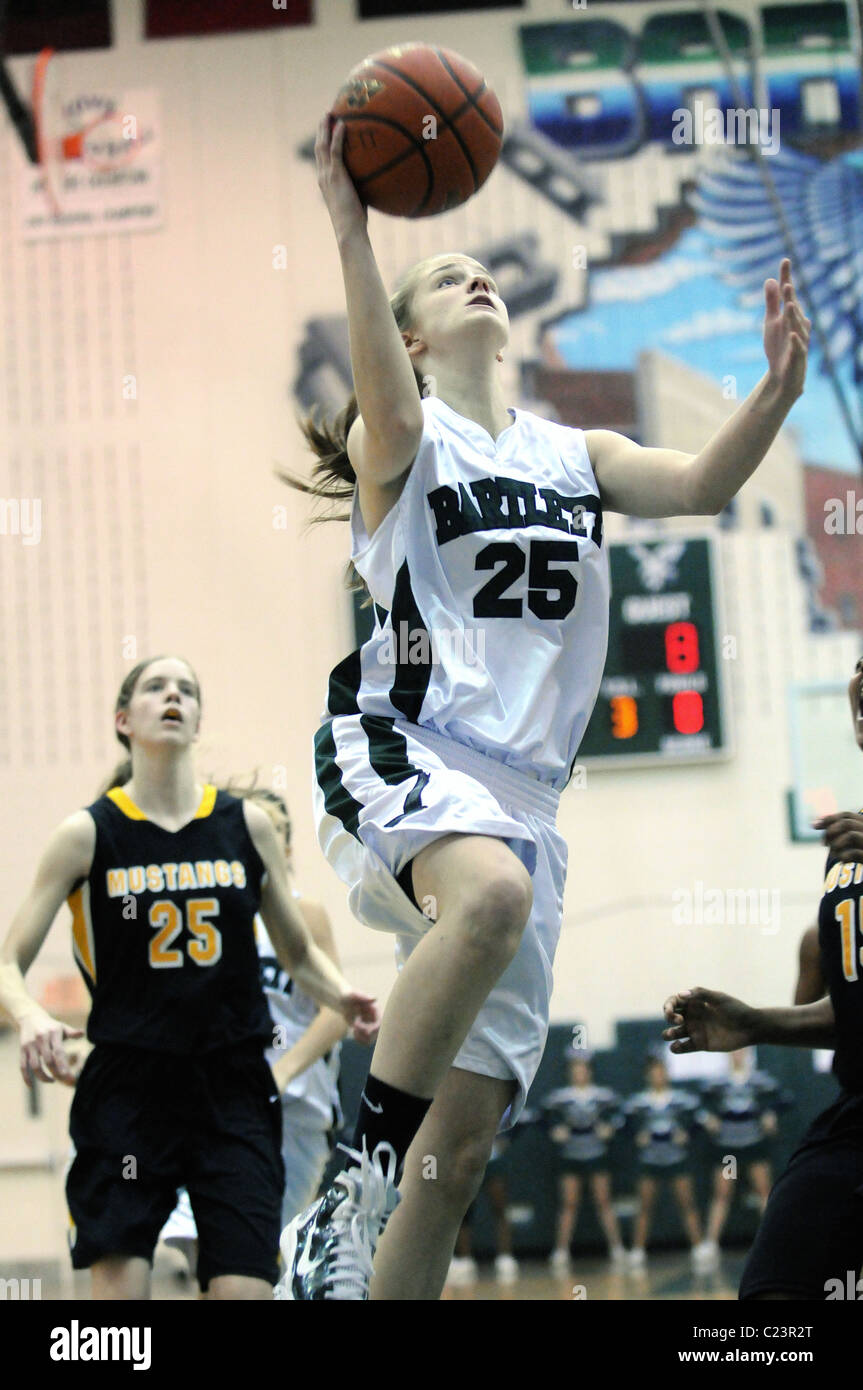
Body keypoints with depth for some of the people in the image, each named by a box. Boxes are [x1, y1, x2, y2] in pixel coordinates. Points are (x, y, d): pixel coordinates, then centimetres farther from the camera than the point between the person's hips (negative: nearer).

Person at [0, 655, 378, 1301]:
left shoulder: (246, 825, 7)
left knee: (246, 1288, -7)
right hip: (126, 1090, -2)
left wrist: (343, 996, -3)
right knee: (119, 1287, -8)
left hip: (234, 1087, 2)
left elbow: (300, 952, 18)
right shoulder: (88, 834, 1)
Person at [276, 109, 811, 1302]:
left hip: (520, 790, 5)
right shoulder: (401, 441, 7)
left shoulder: (574, 455, 22)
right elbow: (388, 415, -19)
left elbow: (700, 485, 4)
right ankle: (356, 1193, -33)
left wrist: (777, 391, -14)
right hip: (402, 747, -5)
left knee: (469, 1125, -2)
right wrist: (351, 233, -28)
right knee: (494, 892, -40)